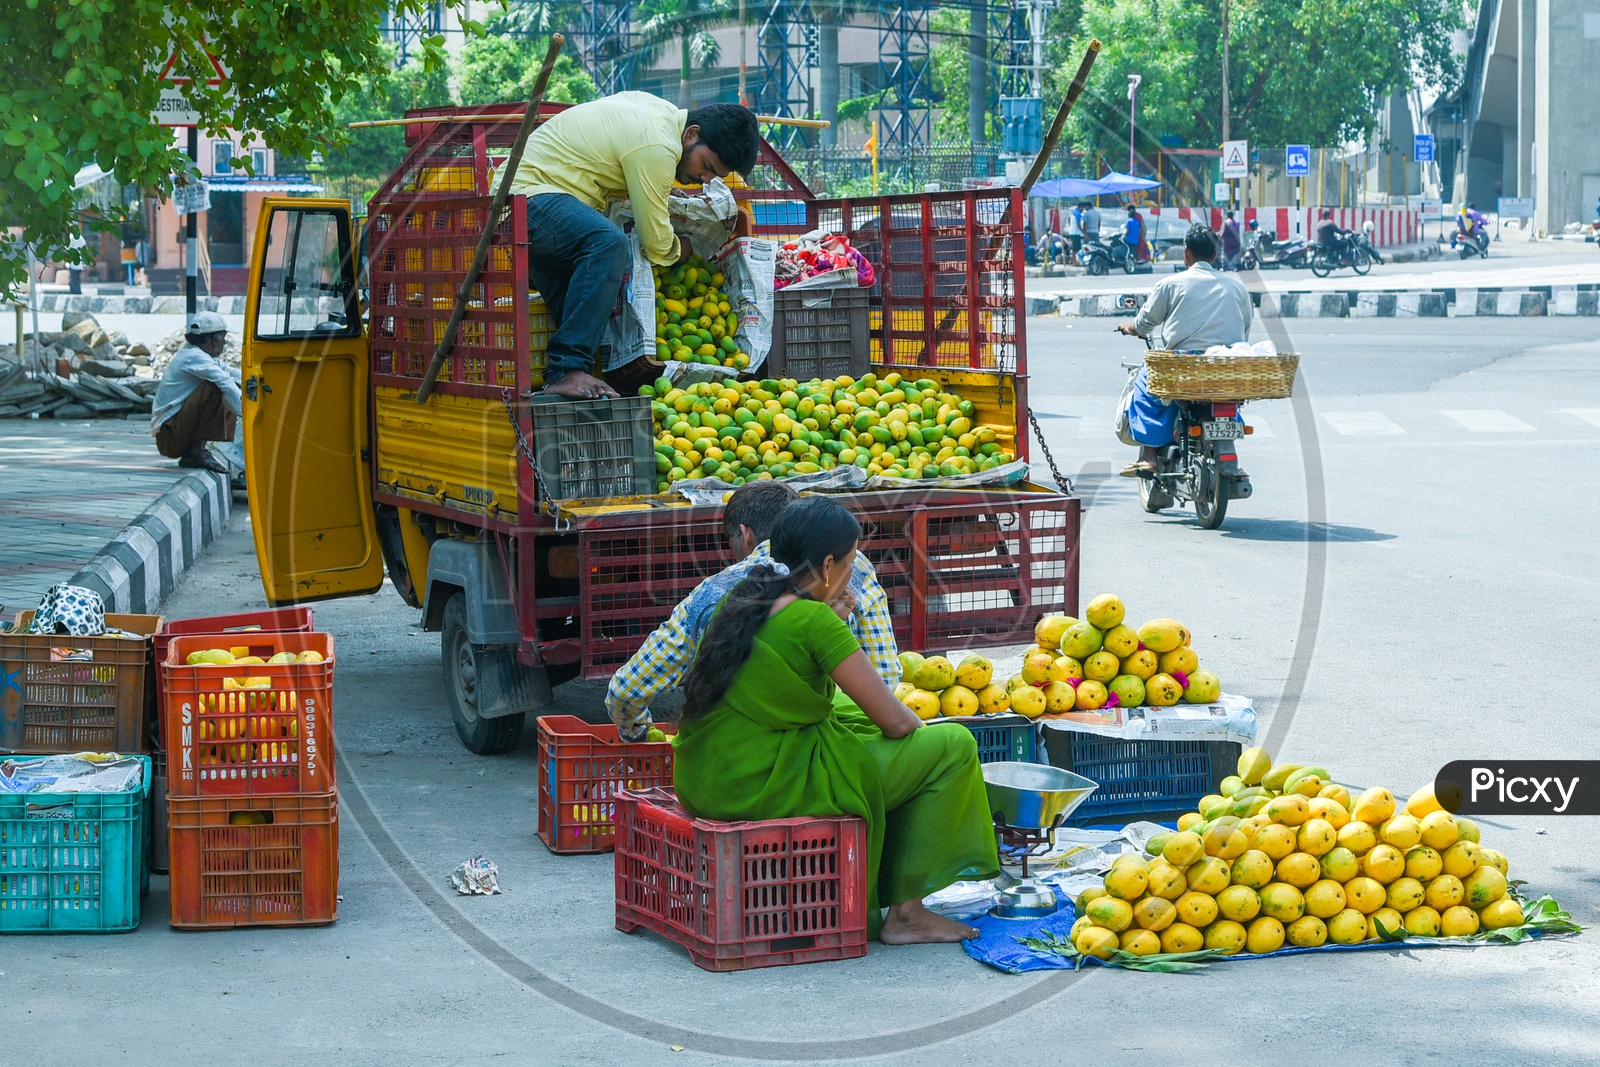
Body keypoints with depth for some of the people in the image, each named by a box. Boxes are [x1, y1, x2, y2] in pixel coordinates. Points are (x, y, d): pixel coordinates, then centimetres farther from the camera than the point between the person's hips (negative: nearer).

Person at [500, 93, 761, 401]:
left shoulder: (661, 110, 10)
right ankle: (567, 371, -36)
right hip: (528, 193, -12)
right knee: (608, 243, -32)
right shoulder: (656, 147, -20)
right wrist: (684, 250, 7)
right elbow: (657, 243, -14)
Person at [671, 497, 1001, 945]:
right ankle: (904, 914, 6)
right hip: (766, 789, -9)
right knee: (953, 745, 0)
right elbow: (894, 721, -11)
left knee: (860, 723, 32)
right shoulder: (813, 620, -16)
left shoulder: (737, 600, 8)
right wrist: (919, 725, 12)